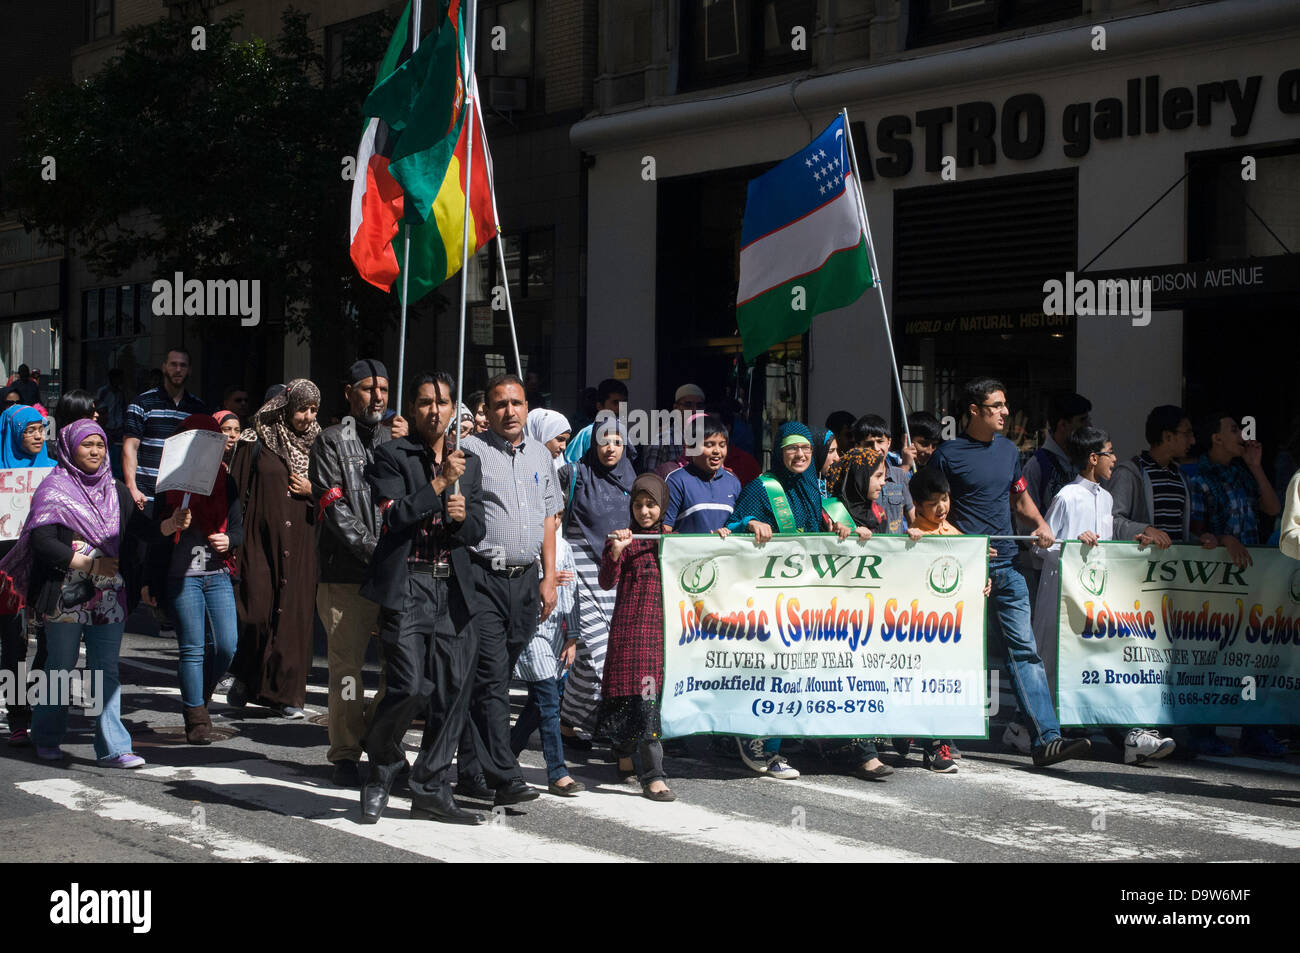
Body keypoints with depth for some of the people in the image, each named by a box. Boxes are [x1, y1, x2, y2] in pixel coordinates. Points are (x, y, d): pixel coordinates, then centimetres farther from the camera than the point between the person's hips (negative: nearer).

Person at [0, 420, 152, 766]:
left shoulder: (116, 490, 14)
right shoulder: (54, 488, -1)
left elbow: (141, 529, 9)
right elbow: (42, 542, -10)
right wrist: (88, 564, -14)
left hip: (109, 597, 4)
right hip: (67, 596, -4)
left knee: (106, 672, 0)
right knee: (60, 669, 6)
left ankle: (113, 747, -2)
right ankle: (47, 739, 23)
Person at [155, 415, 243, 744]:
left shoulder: (225, 481, 9)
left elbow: (238, 527, 10)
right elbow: (157, 528, -1)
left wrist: (228, 540, -12)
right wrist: (174, 523, -22)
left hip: (218, 574, 3)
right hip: (182, 576, -3)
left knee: (227, 645, -5)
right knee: (192, 648, -2)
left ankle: (201, 693, 23)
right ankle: (196, 718, 6)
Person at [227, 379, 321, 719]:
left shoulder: (316, 445, 9)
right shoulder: (256, 442, 1)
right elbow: (236, 490, 0)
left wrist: (313, 491, -4)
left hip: (300, 545, 2)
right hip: (260, 539, -2)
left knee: (294, 614, -1)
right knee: (257, 611, -6)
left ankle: (287, 694, 7)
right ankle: (244, 677, 17)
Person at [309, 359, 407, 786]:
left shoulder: (396, 439, 18)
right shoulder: (331, 442, 4)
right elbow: (335, 508, -6)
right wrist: (372, 548, -15)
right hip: (346, 574, -4)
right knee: (347, 665, -3)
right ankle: (346, 755, 6)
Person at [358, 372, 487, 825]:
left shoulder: (469, 462, 17)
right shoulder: (391, 455, 2)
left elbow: (477, 531, 14)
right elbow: (395, 516, -11)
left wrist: (462, 517, -8)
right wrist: (441, 482, -12)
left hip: (454, 589, 5)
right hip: (407, 587, -5)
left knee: (453, 690, 1)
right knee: (411, 687, -15)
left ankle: (430, 791, 12)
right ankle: (381, 769, 12)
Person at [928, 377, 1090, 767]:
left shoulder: (1008, 450, 14)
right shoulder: (948, 454, -3)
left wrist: (1040, 524, 5)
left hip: (1006, 564, 5)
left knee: (1024, 649, -1)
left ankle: (1046, 739, -5)